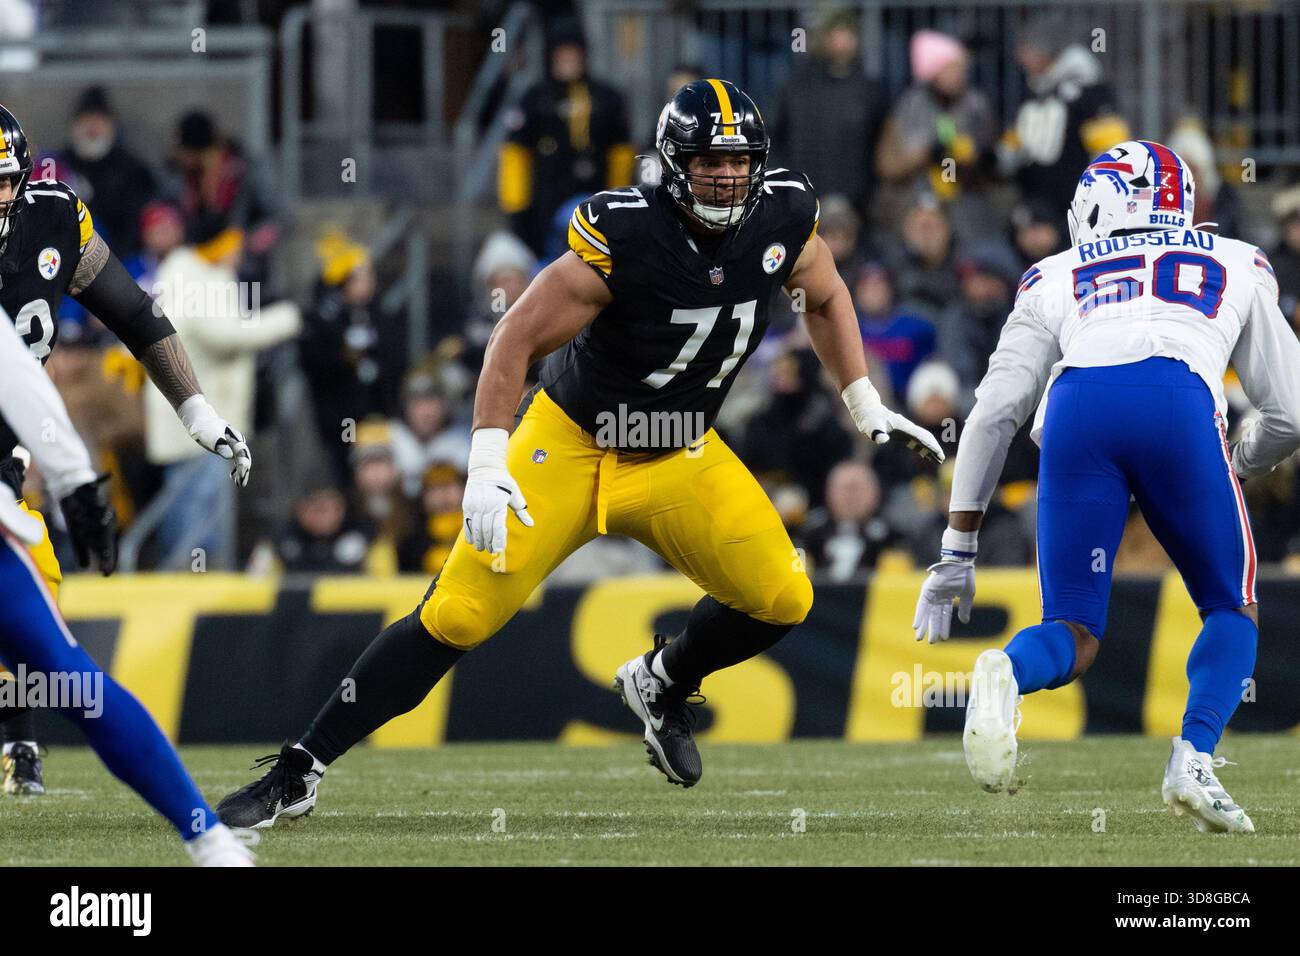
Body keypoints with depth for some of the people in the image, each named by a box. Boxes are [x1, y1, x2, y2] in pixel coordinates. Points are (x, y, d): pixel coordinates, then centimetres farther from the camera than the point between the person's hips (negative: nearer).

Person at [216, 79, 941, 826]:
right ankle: (295, 776, -3)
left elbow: (826, 296, 13)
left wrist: (867, 407, 9)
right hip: (570, 446, -5)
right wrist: (486, 468, -26)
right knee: (457, 617, -12)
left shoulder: (784, 218, -11)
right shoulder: (623, 236, -26)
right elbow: (518, 339, -20)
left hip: (682, 456, 5)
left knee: (782, 600, -11)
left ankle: (661, 684, 21)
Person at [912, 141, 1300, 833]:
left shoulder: (1056, 279, 33)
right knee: (1232, 611, 19)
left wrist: (956, 554, 25)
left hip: (1079, 410, 1)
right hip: (1180, 403, -1)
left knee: (1074, 639, 9)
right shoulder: (1238, 268, 35)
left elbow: (994, 413, 24)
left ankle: (1005, 674, -27)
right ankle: (1193, 760, -8)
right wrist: (1237, 469, 53)